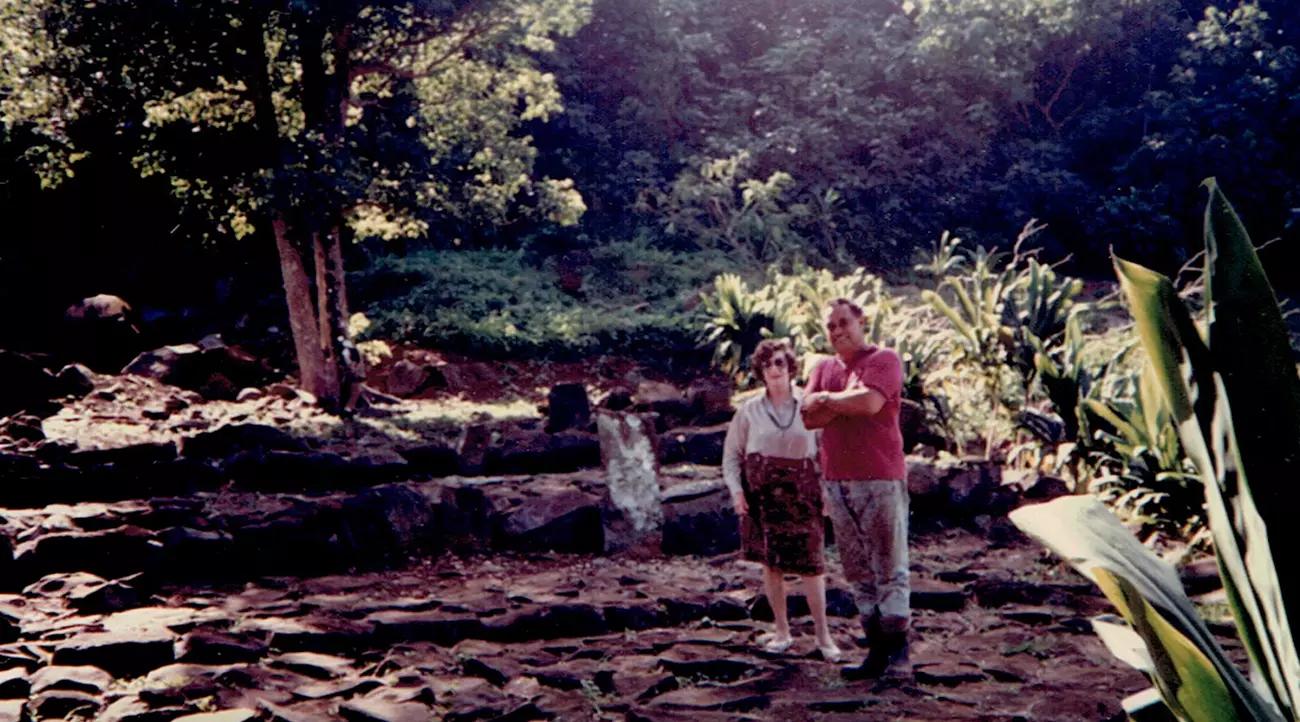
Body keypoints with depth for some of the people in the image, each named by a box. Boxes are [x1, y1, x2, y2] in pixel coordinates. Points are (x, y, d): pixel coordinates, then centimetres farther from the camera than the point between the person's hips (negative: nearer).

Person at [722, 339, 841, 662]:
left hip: (801, 496, -1)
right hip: (762, 496, 1)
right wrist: (736, 489, -6)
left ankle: (823, 635, 11)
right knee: (770, 564, 7)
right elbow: (731, 455, 8)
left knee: (811, 564, -2)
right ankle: (782, 631, 21)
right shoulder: (750, 411, 3)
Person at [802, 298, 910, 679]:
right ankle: (876, 646, 15)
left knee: (889, 566, -3)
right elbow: (809, 417, 2)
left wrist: (828, 398, -4)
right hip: (837, 481, 6)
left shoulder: (884, 359, -3)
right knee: (858, 572, 9)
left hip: (880, 479, -6)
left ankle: (896, 641, 3)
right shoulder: (822, 368, 15)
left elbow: (870, 402, -20)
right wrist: (849, 400, -10)